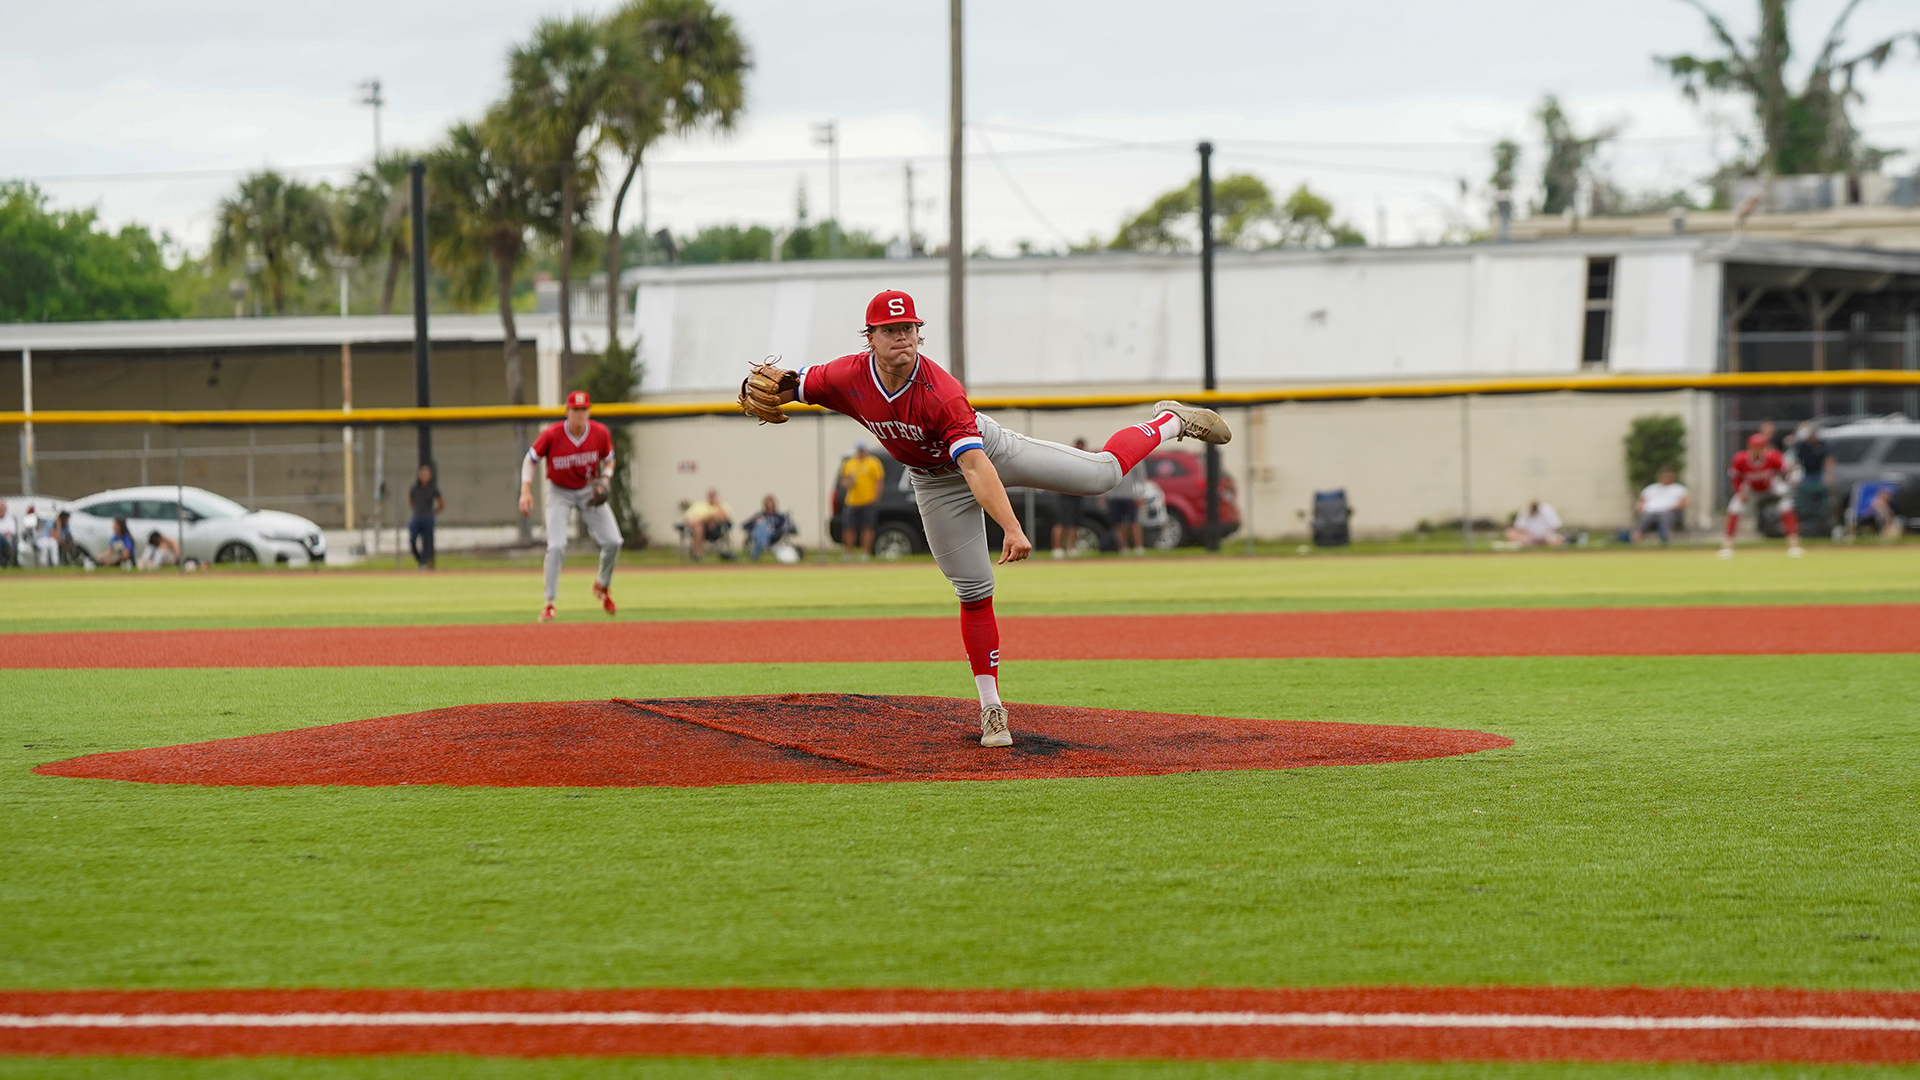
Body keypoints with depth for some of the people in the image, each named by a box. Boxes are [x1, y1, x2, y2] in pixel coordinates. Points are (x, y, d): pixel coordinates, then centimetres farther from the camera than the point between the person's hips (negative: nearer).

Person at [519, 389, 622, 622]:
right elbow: (531, 460, -8)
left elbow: (608, 460, 5)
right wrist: (526, 491, -18)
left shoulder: (601, 433, -13)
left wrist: (604, 480, -15)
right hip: (559, 492, -3)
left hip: (589, 491, 3)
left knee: (613, 542, -6)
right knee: (556, 546, -18)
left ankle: (603, 586, 23)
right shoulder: (551, 435, -21)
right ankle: (549, 603, -7)